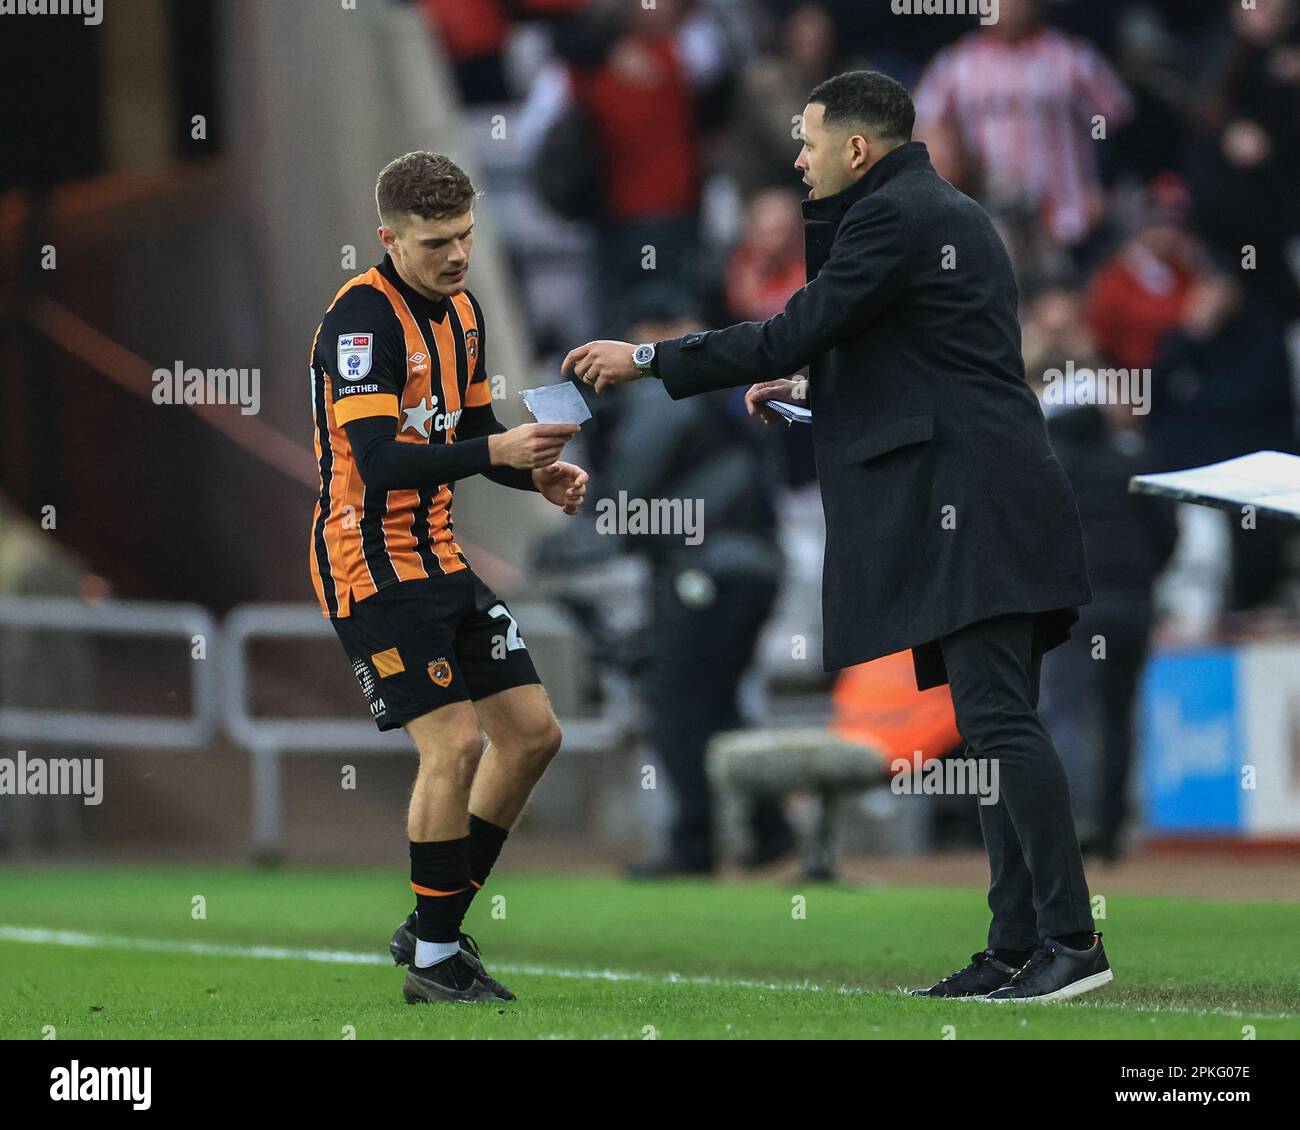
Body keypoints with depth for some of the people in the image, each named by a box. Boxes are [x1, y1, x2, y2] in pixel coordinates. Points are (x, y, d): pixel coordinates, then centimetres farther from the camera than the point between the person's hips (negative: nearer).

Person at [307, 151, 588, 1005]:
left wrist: (538, 472, 0)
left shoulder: (462, 311, 10)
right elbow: (380, 462, -27)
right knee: (454, 741, -15)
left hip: (439, 558, 9)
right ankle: (431, 963, -2)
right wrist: (493, 450, -35)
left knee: (532, 733, 8)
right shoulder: (363, 318, -18)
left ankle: (437, 927, 19)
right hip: (372, 563, -9)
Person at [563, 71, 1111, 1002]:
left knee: (999, 722, -13)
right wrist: (810, 387, 31)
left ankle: (1072, 939, -17)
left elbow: (797, 332, -13)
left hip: (969, 512, -11)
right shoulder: (950, 214, 22)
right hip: (979, 512, 11)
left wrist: (648, 359, -6)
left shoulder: (893, 218, -9)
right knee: (997, 728, 8)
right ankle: (1017, 949, 8)